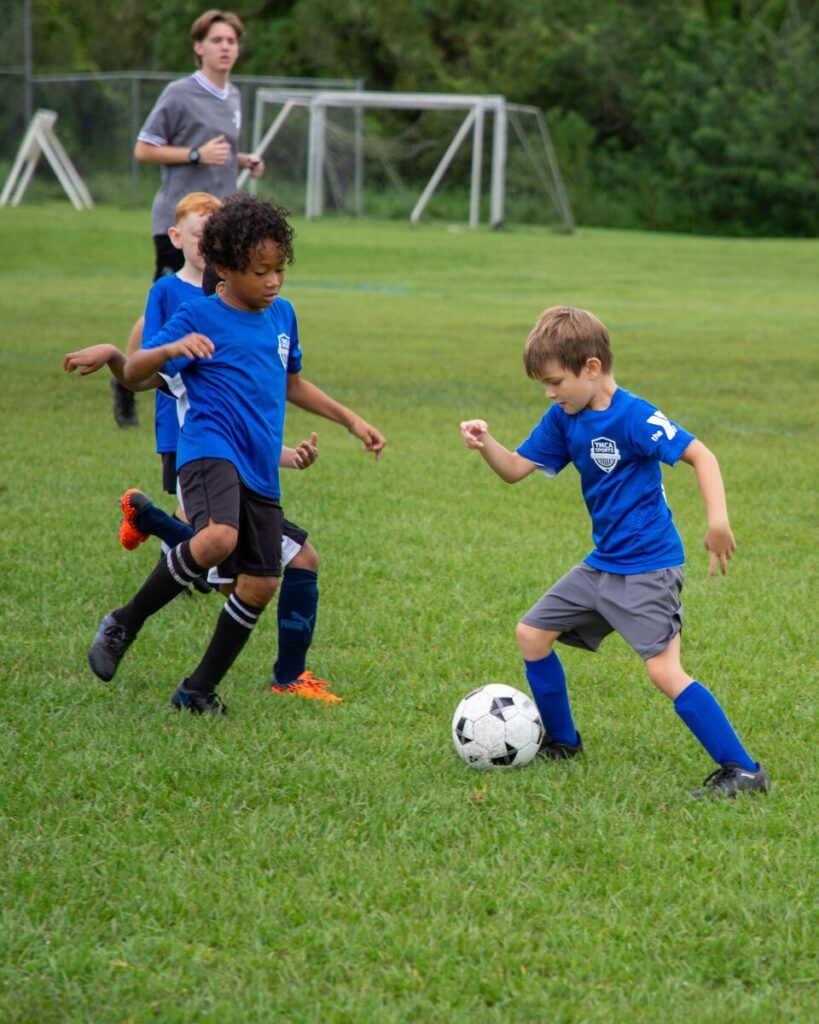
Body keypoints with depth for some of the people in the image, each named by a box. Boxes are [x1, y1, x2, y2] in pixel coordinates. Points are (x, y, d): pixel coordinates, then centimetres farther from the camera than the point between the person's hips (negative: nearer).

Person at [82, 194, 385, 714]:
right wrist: (172, 349, -34)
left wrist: (352, 420, 30)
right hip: (211, 450, -7)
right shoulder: (199, 318, -6)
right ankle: (124, 624, -14)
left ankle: (199, 690, 21)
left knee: (261, 585, 4)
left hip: (261, 468, 7)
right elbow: (133, 373, -14)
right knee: (219, 538, -34)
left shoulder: (282, 315, 14)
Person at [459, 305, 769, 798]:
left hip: (648, 567, -9)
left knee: (664, 669, -21)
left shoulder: (631, 416, -20)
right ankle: (561, 742, 31)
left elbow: (699, 455, -24)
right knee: (532, 634, 15)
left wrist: (717, 520, -36)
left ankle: (742, 769, -19)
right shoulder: (564, 419, 5)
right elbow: (516, 468, 10)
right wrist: (486, 443, -11)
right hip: (602, 565, 9)